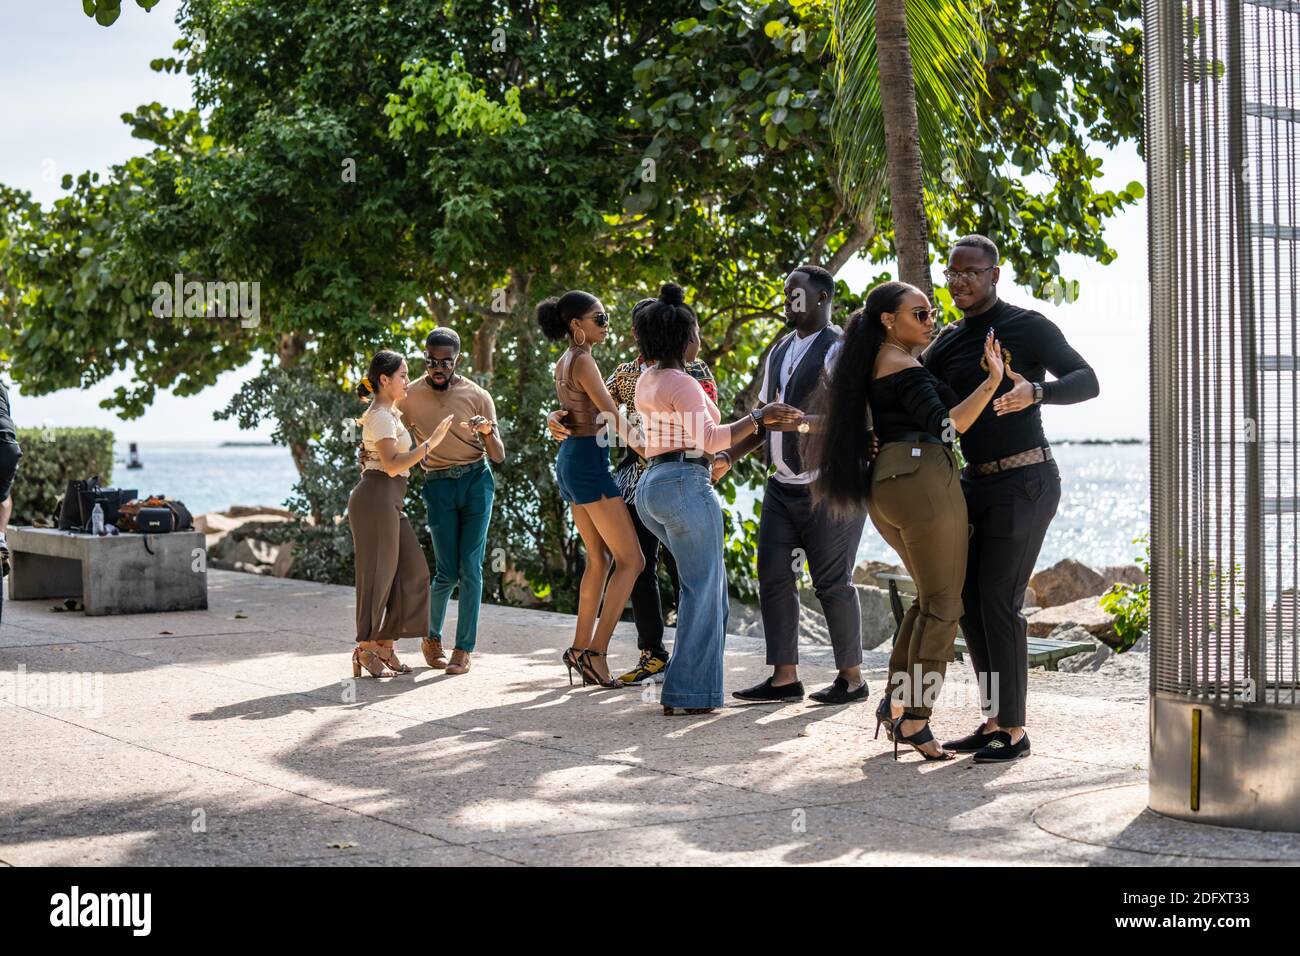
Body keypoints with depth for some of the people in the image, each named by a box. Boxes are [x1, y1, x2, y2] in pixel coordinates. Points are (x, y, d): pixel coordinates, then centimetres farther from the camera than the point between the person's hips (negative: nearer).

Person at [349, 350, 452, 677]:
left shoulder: (389, 413, 19)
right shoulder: (381, 417, -12)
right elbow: (392, 465, -22)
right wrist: (430, 442, -22)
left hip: (388, 503, 10)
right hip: (376, 499, -10)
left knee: (410, 572, 9)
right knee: (377, 575, -4)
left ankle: (385, 646, 13)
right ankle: (365, 650, 4)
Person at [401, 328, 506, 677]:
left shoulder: (478, 396, 0)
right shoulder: (411, 396, 2)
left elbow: (499, 456, 0)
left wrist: (488, 430, -20)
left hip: (477, 481, 0)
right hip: (438, 486, 0)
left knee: (471, 568, -6)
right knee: (447, 572, -3)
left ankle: (464, 648, 3)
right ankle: (431, 637, 22)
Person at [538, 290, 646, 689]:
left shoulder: (564, 362, 14)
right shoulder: (582, 361, -14)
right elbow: (614, 418, -18)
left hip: (570, 459, 10)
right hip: (589, 461, -10)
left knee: (599, 558, 15)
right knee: (631, 559, -7)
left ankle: (580, 648, 16)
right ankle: (596, 652, -11)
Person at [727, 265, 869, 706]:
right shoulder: (780, 352, 16)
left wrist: (802, 421, -35)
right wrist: (728, 456, 12)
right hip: (783, 485, 8)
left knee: (832, 581, -2)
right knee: (774, 575, 4)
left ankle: (852, 677, 11)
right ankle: (784, 677, 10)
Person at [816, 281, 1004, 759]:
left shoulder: (873, 365, 17)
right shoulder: (906, 369, -12)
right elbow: (946, 426, -23)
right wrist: (991, 381, -27)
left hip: (883, 486, 10)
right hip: (923, 481, -10)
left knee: (929, 597, 19)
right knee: (943, 605, -3)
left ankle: (894, 703, 14)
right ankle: (916, 722, -4)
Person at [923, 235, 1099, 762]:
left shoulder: (1027, 327, -8)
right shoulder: (947, 343, 12)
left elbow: (1086, 381, -16)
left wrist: (1035, 391, -36)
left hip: (1024, 481, -8)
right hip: (975, 482, 8)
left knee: (999, 599, -10)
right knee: (967, 598, 6)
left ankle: (1014, 729, -3)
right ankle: (994, 719, 16)